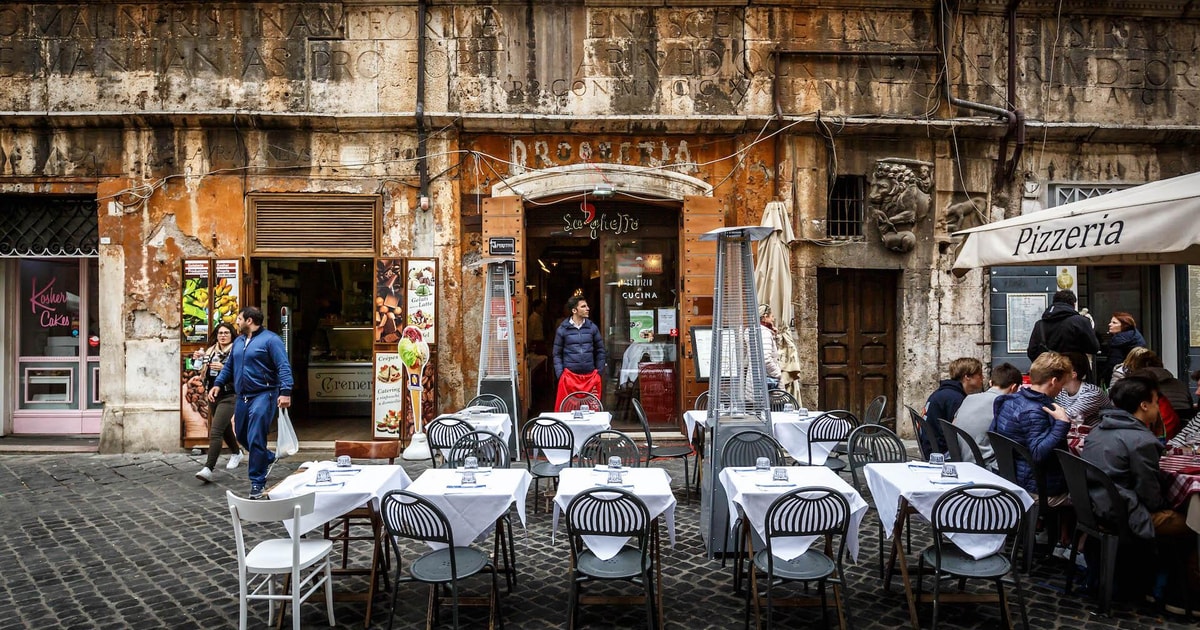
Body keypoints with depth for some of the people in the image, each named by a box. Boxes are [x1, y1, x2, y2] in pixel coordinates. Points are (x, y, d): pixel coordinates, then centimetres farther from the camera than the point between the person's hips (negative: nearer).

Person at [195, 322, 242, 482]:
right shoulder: (211, 351, 12)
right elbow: (204, 372, 22)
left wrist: (224, 368, -24)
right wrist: (200, 360, 3)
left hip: (228, 396, -7)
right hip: (213, 395, 8)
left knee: (215, 432, -16)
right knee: (225, 428, 22)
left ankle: (208, 469, -19)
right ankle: (236, 453, 46)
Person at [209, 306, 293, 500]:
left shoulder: (270, 339, -10)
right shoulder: (238, 342, 15)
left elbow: (284, 367, -16)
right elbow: (229, 366, 24)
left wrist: (285, 392, -26)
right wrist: (218, 384, 10)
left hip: (263, 396, -8)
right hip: (243, 397, 8)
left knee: (255, 440, -10)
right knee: (242, 436, 16)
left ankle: (257, 483, 1)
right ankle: (268, 458, 39)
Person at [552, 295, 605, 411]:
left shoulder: (592, 328, 6)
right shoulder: (562, 329, 0)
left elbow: (600, 350, 12)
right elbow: (557, 354, 4)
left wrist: (599, 371, 8)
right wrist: (560, 374, -3)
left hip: (590, 376, 2)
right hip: (569, 376, -2)